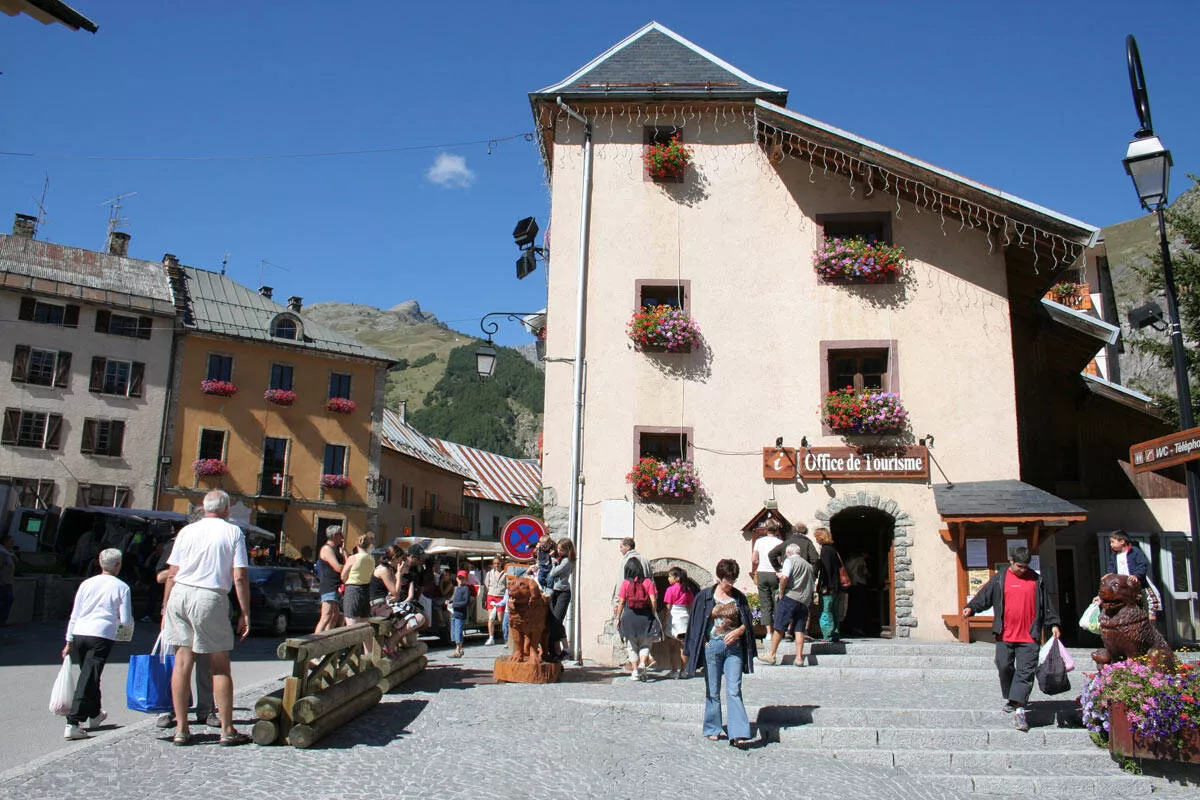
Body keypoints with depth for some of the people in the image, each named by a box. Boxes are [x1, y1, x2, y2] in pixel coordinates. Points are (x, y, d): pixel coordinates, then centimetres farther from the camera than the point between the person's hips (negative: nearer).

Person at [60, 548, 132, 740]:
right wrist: (116, 618, 22)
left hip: (79, 633, 5)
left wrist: (69, 641, 19)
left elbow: (74, 615, 13)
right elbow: (126, 620, -1)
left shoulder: (87, 583, 12)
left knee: (88, 676, 21)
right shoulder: (121, 587, 1)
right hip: (101, 635, -5)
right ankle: (73, 723, -13)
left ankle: (95, 714, 38)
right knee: (89, 678, -5)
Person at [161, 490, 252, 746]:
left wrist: (165, 607, 17)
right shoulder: (233, 532, 1)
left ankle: (181, 729, 12)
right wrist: (245, 613, 0)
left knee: (182, 662, 8)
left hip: (180, 594, 3)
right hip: (211, 598, -3)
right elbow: (240, 577, -5)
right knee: (220, 667, 6)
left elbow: (172, 574, 9)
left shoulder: (187, 531, 10)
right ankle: (227, 730, 11)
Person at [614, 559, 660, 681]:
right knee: (645, 644, 12)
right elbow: (653, 600, -4)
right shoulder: (648, 582, -1)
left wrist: (618, 618, 8)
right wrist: (654, 616, 6)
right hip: (645, 616, 0)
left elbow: (621, 602, -1)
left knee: (632, 646, 11)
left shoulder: (625, 583, -2)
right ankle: (643, 664, -10)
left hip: (629, 616, 0)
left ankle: (635, 671, 9)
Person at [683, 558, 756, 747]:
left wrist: (738, 631, -10)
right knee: (713, 691, 7)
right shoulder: (705, 597, 1)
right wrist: (703, 643, -4)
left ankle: (738, 734, -12)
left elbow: (747, 623, 10)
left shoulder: (739, 597, 7)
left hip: (733, 647, 1)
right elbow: (696, 624, 5)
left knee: (734, 691, -8)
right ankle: (712, 730, 21)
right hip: (711, 647, -1)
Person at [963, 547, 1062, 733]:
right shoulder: (999, 578, 4)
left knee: (1026, 671, -8)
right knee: (1005, 668, 6)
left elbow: (1046, 604, 16)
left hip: (1029, 636, 0)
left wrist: (1053, 624, 13)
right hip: (1005, 635, 0)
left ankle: (1019, 709, -10)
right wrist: (971, 608, -13)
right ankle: (1009, 698, 28)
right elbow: (984, 596, 3)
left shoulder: (1036, 580, 9)